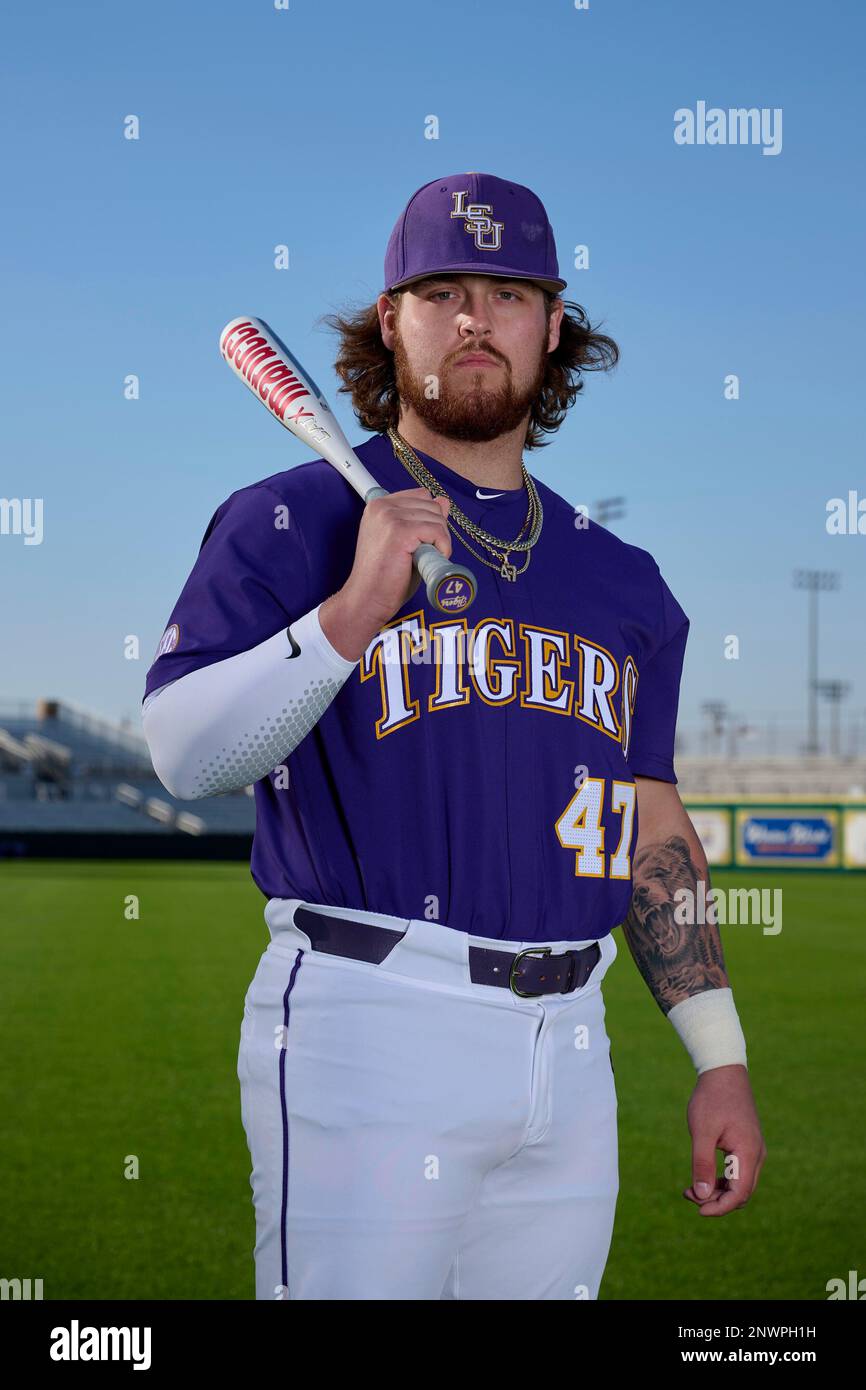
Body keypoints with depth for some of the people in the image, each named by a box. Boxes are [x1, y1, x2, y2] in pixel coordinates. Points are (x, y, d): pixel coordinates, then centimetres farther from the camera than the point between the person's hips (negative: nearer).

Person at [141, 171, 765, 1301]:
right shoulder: (291, 520, 1)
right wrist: (354, 612, -22)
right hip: (364, 1027, -5)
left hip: (570, 1041, 5)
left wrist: (720, 1059, 12)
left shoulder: (619, 577, 16)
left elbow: (654, 828, 18)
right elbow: (183, 754, -11)